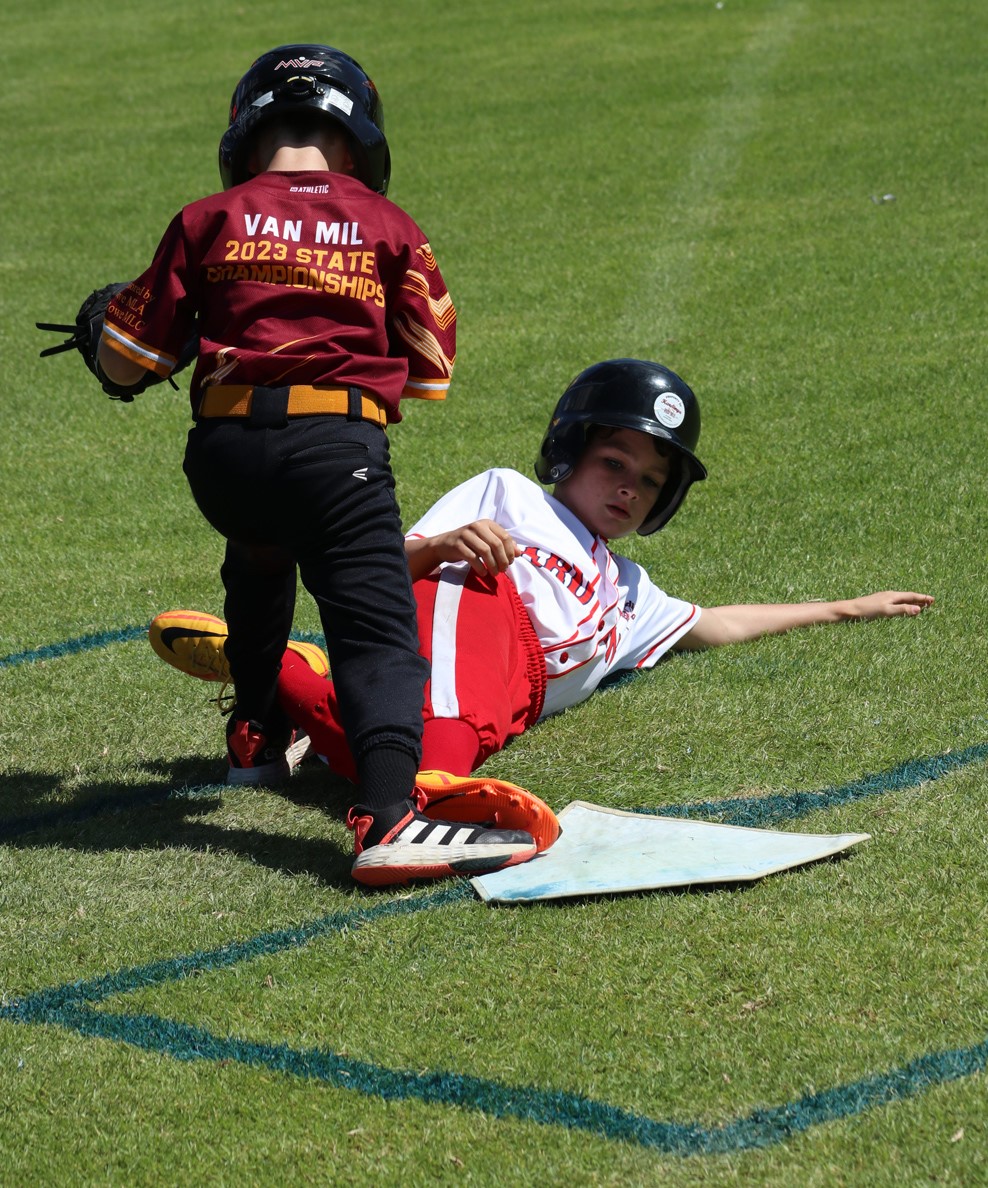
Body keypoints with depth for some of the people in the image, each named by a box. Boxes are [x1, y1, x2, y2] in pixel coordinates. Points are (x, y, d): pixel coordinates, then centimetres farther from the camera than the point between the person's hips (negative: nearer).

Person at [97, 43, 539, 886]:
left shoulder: (209, 222, 13)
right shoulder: (390, 228, 13)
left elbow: (132, 356, 15)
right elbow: (432, 368, 16)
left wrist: (115, 366, 39)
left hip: (221, 450, 3)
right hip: (337, 443, -3)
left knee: (260, 564, 35)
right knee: (379, 632, -9)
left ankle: (256, 737, 45)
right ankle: (389, 817, -29)